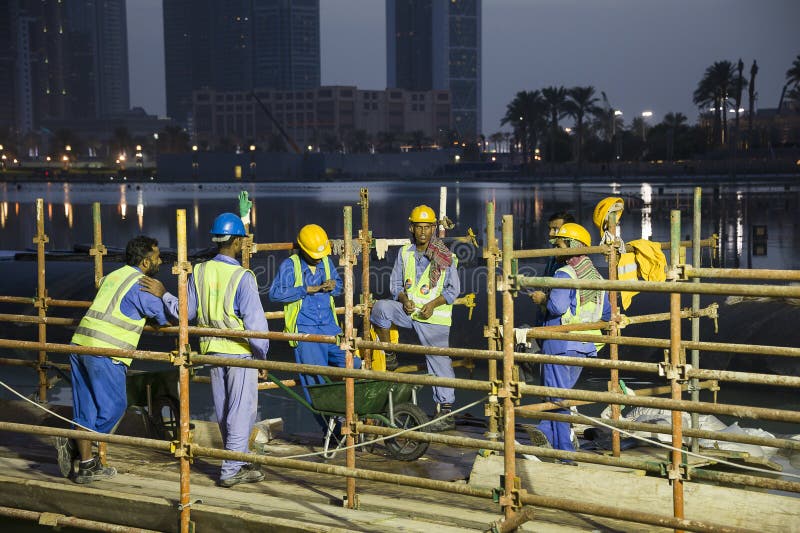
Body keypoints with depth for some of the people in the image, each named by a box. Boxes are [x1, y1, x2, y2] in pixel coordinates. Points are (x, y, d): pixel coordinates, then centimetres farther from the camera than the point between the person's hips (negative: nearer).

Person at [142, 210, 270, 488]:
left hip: (212, 349, 6)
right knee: (241, 411, 3)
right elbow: (255, 322, -17)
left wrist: (163, 295, 16)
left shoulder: (199, 272, -1)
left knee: (224, 412, 16)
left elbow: (185, 312, 3)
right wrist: (262, 357, -7)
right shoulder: (242, 277, -17)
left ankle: (238, 462, 29)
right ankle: (231, 470, 5)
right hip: (240, 351, -6)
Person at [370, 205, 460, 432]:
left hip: (435, 316, -3)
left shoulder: (445, 257, -4)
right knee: (381, 307, -23)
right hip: (408, 310, 3)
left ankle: (446, 410, 6)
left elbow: (453, 289, -3)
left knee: (439, 361, -3)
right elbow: (395, 283, 11)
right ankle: (389, 357, -5)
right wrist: (404, 299, -10)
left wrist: (433, 304, -17)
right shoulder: (405, 253, 6)